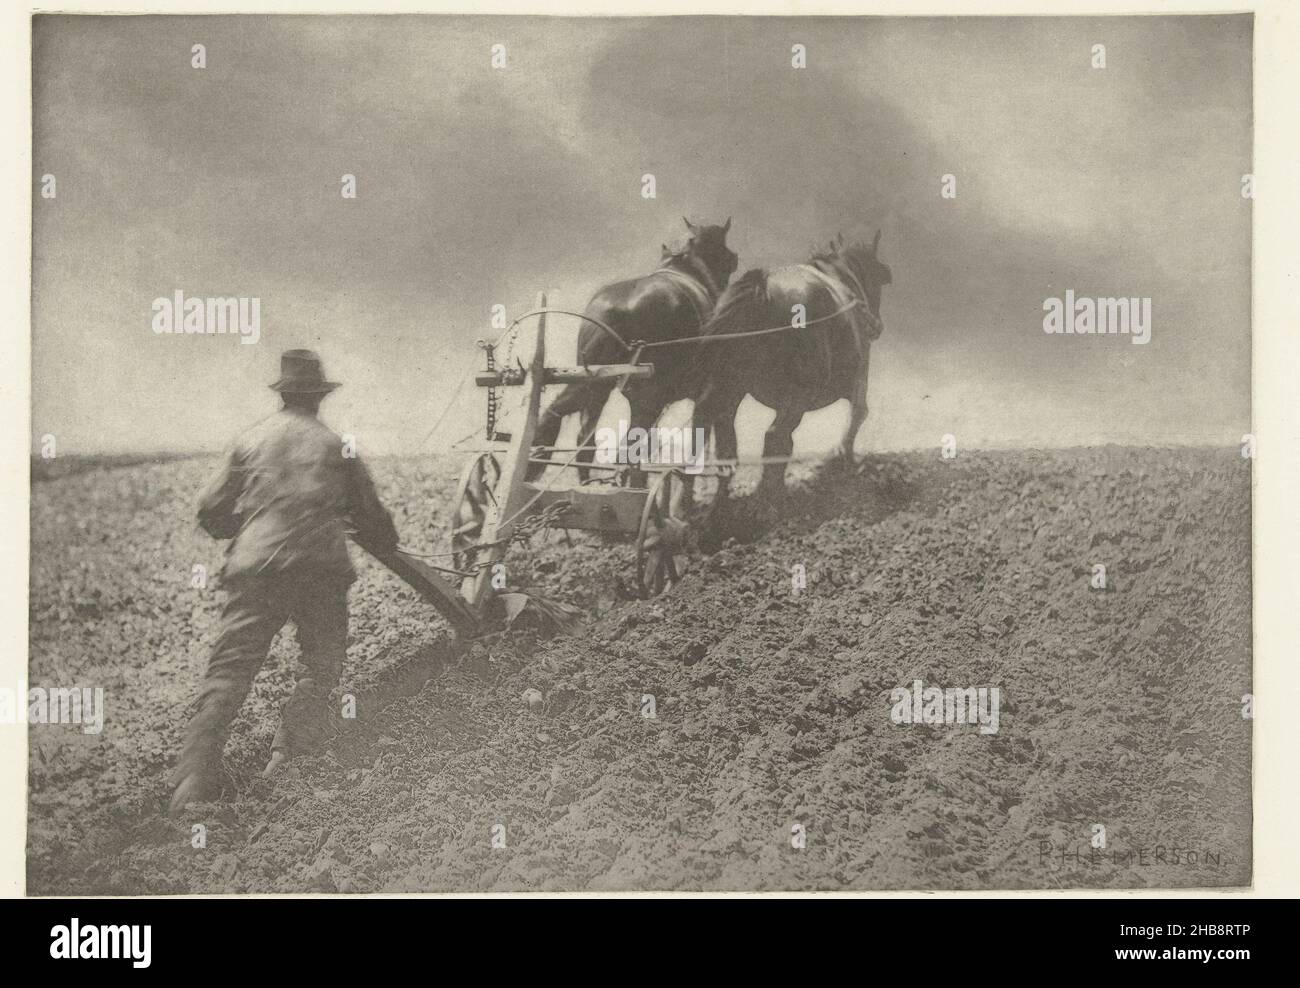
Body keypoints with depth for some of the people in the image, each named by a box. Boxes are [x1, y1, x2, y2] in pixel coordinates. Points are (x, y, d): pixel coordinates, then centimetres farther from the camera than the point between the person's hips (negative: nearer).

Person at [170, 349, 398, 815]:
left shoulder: (251, 441, 13)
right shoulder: (335, 447, 11)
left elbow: (211, 514, 13)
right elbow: (371, 517, 18)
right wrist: (387, 542, 39)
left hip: (256, 567, 1)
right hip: (320, 569, -1)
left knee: (229, 668, -1)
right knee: (320, 667, 10)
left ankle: (195, 772, -12)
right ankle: (290, 753, -4)